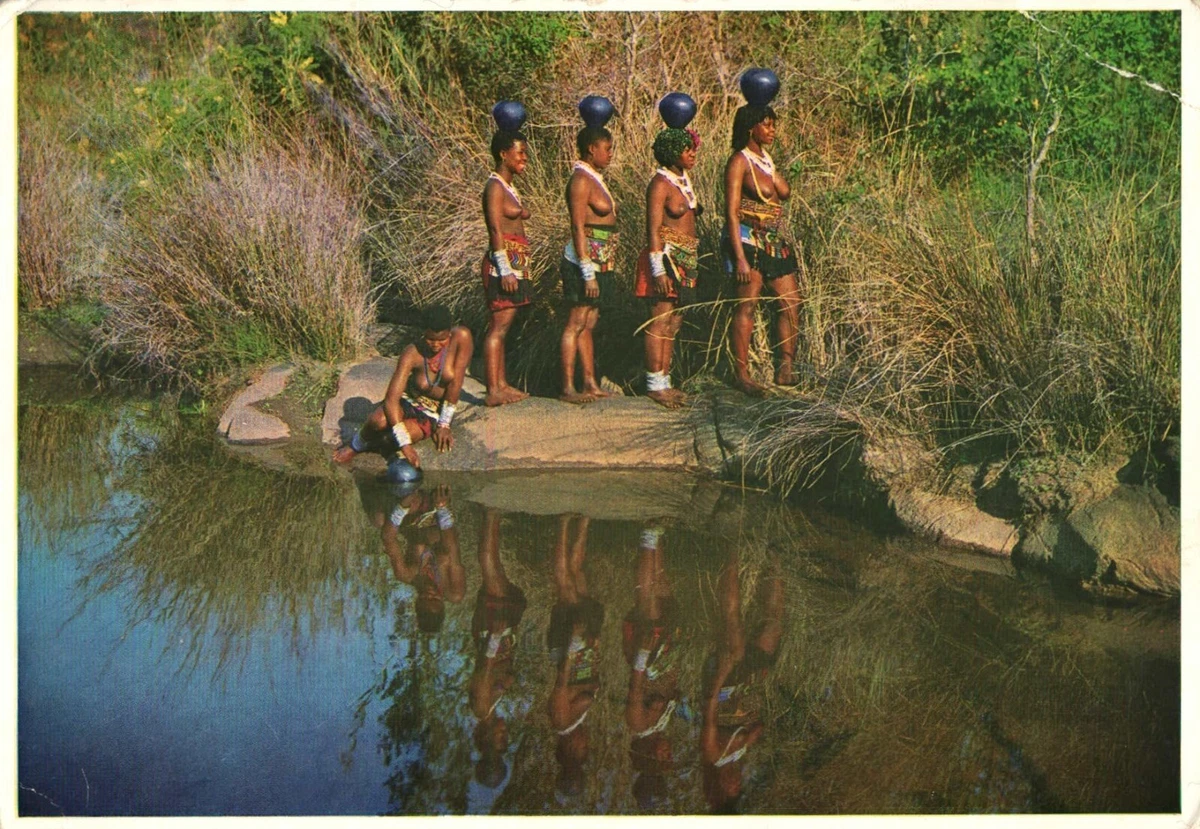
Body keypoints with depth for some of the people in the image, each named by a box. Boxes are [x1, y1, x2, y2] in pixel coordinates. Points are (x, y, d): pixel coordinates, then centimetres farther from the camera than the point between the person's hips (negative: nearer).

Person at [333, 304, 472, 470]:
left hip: (435, 413, 0)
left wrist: (444, 425, -20)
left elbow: (455, 382, -20)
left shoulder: (461, 338, -24)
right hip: (409, 402, 0)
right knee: (379, 421, -34)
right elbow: (391, 399, -30)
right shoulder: (412, 354, -25)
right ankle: (357, 443, 2)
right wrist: (405, 445, -38)